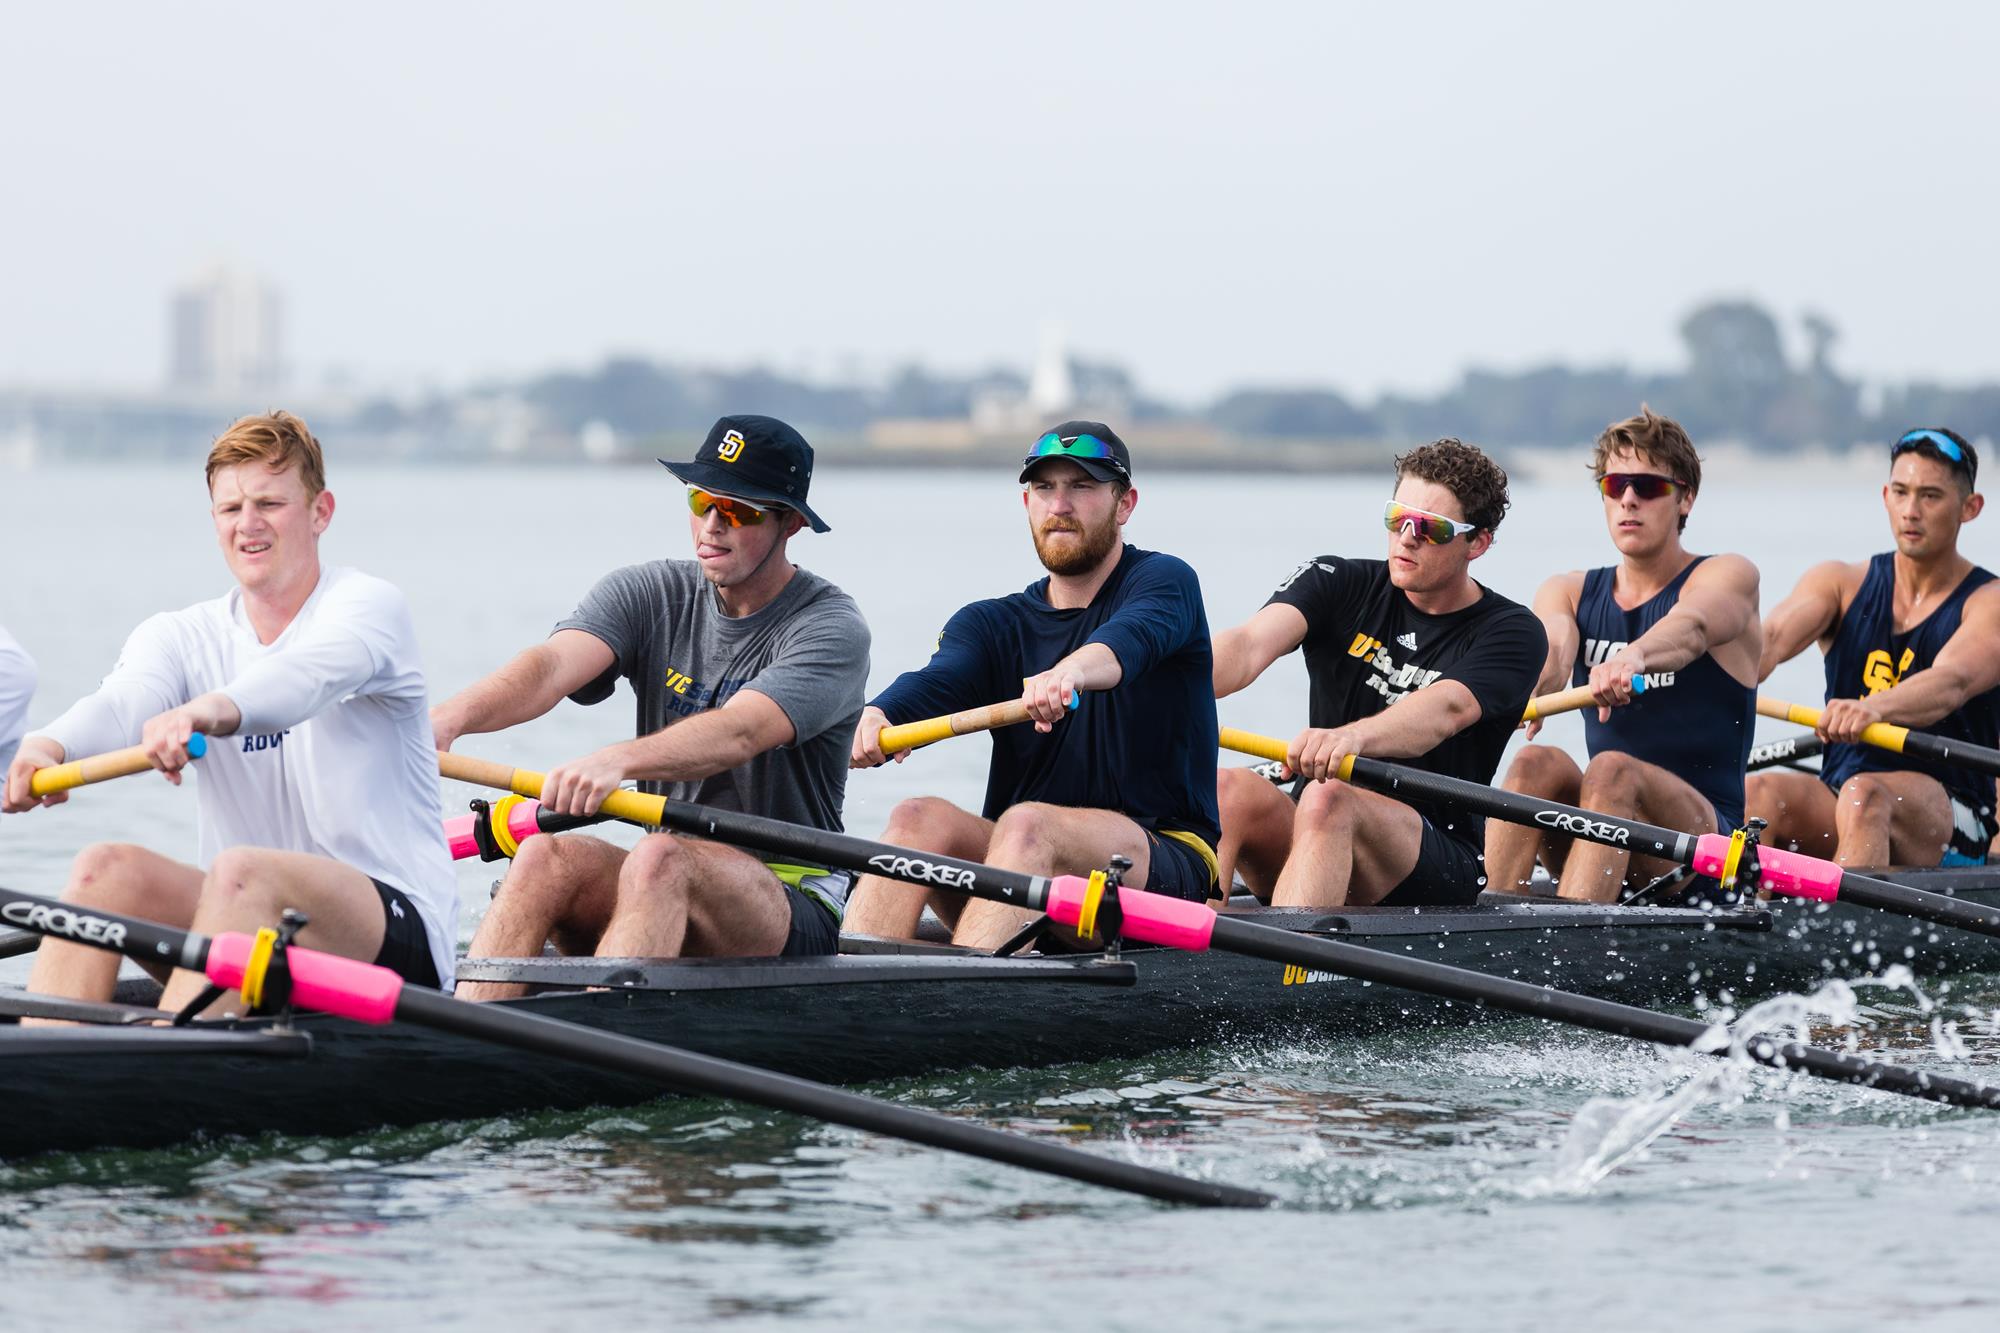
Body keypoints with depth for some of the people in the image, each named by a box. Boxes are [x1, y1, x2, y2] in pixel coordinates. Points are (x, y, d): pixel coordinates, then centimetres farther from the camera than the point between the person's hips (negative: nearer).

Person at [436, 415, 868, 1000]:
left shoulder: (830, 628, -9)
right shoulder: (648, 595, 6)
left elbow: (740, 733, -28)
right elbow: (552, 666, -14)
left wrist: (617, 760, -47)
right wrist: (452, 717, -36)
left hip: (795, 905, -5)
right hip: (670, 888, 5)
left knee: (661, 859, -35)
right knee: (550, 854, -25)